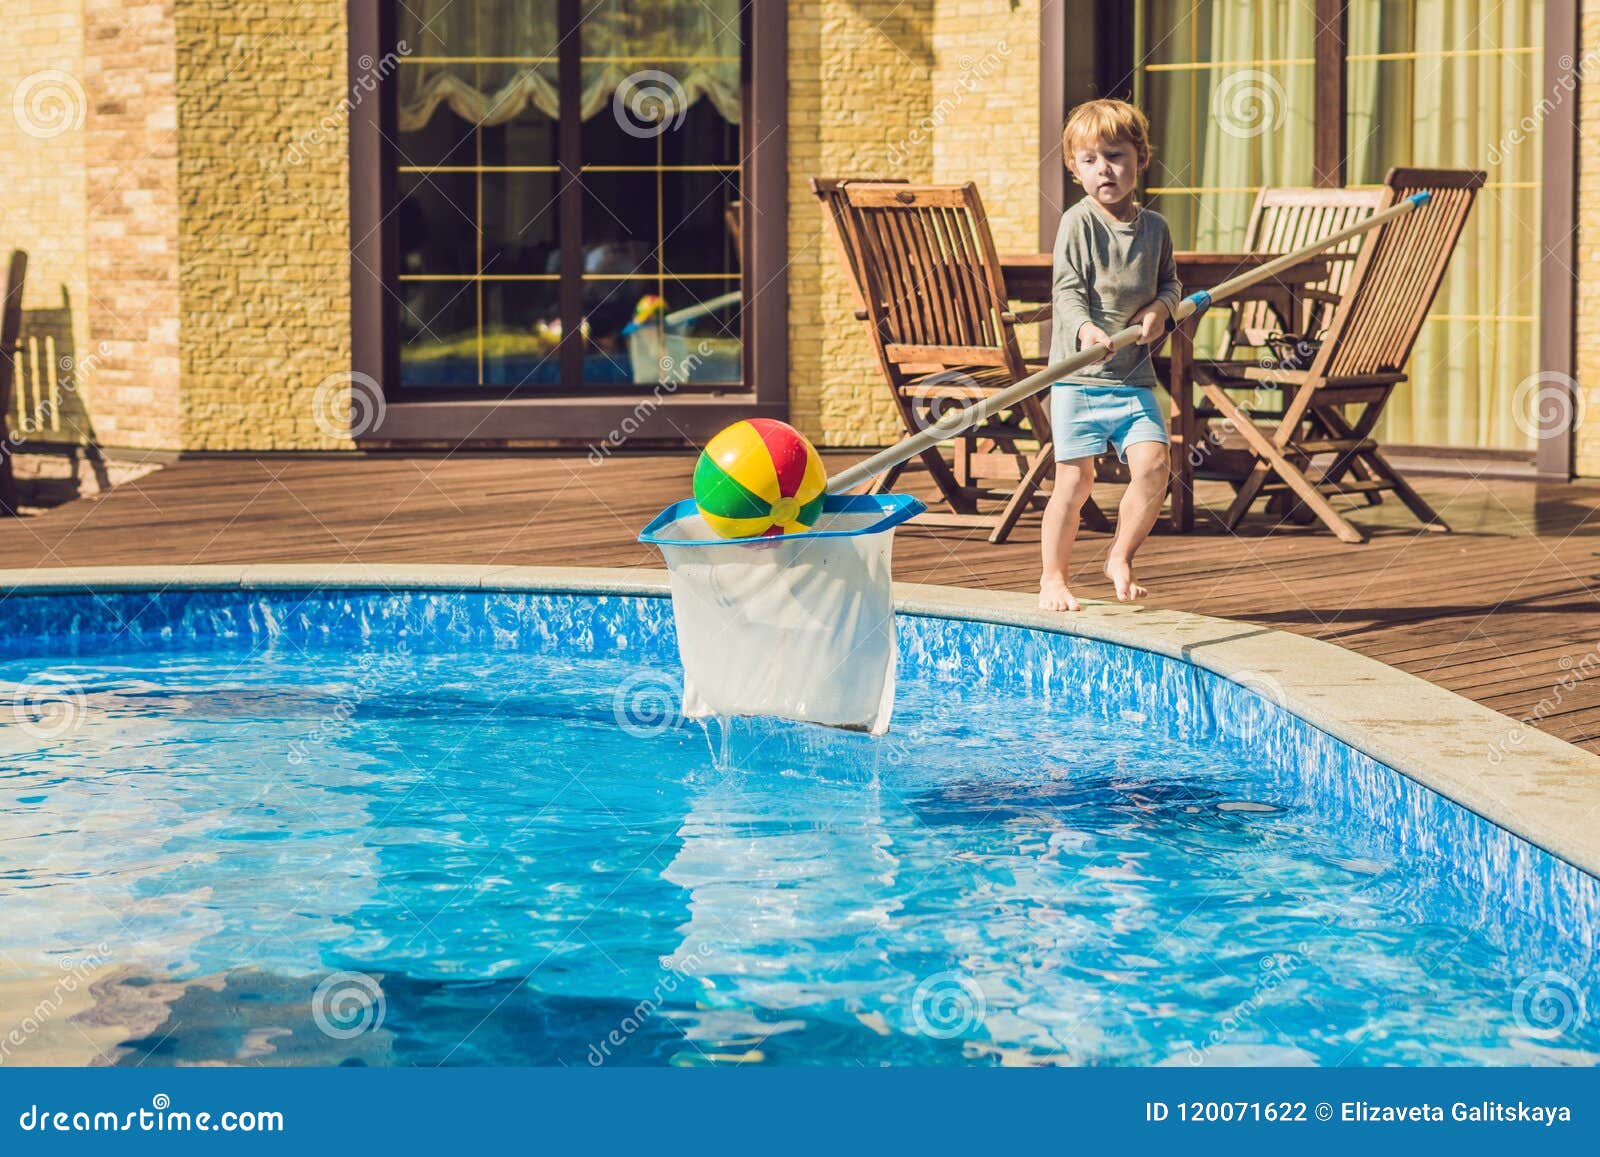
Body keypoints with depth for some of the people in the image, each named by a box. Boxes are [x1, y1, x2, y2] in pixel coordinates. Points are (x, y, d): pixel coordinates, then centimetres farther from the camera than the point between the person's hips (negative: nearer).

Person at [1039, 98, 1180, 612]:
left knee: (1152, 464, -10)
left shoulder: (1154, 227, 9)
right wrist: (1086, 329, -32)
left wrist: (1160, 307, 1)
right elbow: (1067, 290, -13)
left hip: (1134, 376, 4)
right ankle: (1052, 577, 12)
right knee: (1075, 479, -4)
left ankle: (1121, 558, 11)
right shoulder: (1077, 223, -6)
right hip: (1077, 376, -4)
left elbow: (1170, 281, 24)